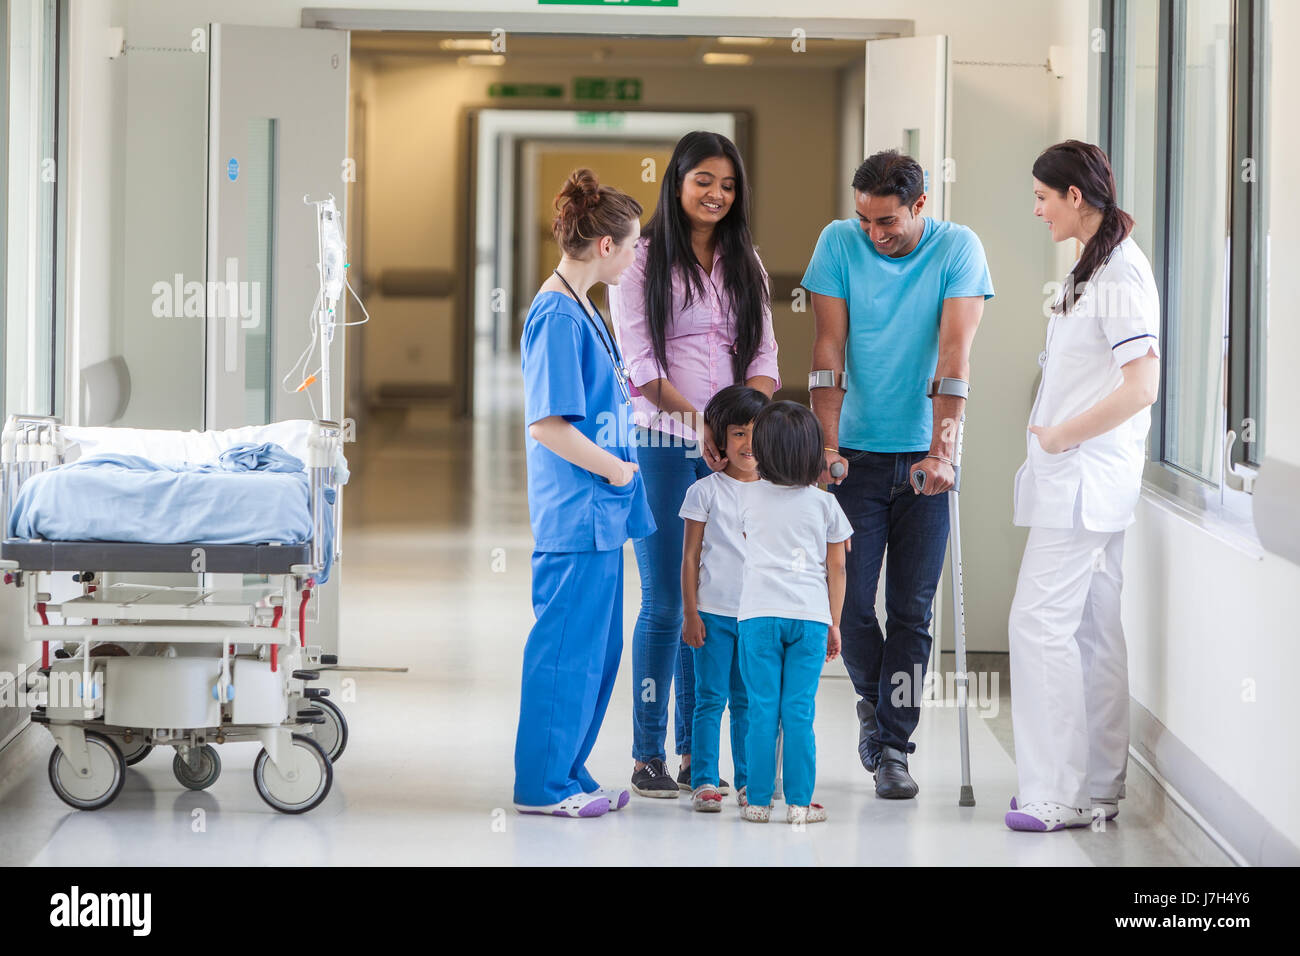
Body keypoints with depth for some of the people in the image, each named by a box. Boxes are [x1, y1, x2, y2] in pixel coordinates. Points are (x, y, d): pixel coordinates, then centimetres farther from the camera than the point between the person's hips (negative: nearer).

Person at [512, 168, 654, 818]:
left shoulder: (580, 309, 14)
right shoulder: (557, 315, -17)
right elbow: (547, 424, -21)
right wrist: (614, 469, -13)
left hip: (598, 513, 10)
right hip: (576, 513, -10)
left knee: (597, 648, 14)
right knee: (567, 647, -3)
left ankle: (567, 776, 22)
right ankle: (542, 785, 5)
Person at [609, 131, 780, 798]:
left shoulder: (745, 264, 15)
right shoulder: (641, 261, 1)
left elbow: (762, 354, 11)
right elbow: (639, 360, -5)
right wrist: (698, 423, -15)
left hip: (732, 450, 4)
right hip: (664, 443, -4)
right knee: (664, 601, -5)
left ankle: (696, 753, 11)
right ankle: (647, 755, 2)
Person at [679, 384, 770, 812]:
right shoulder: (706, 491, -1)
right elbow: (691, 556, 0)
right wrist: (690, 613, -5)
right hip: (714, 613, -3)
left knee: (748, 701, 8)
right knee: (710, 699, -3)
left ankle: (748, 781, 14)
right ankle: (704, 782, 0)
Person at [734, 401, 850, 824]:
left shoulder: (752, 499, 7)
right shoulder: (824, 504, 5)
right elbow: (836, 568, 8)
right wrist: (834, 623, 15)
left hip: (759, 613, 0)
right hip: (810, 614, 0)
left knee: (761, 709, 2)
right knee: (800, 711, 0)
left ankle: (758, 800, 3)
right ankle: (799, 802, 0)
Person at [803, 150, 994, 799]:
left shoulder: (956, 250, -7)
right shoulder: (840, 243, -4)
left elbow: (954, 356, -15)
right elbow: (830, 350, -8)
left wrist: (942, 450, -25)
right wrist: (827, 445, -17)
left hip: (925, 454, -1)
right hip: (857, 452, 1)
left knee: (912, 609, 0)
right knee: (851, 599, -2)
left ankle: (892, 745, 8)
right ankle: (873, 697, 27)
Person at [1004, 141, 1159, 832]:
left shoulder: (1121, 273, -16)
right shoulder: (1094, 267, 15)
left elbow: (1142, 385, -22)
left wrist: (1062, 437, -16)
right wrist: (1053, 439, 11)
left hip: (1085, 480, -10)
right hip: (1080, 481, 10)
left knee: (1040, 621, -11)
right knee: (1092, 631, 11)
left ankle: (1058, 795, -9)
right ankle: (1098, 791, 15)